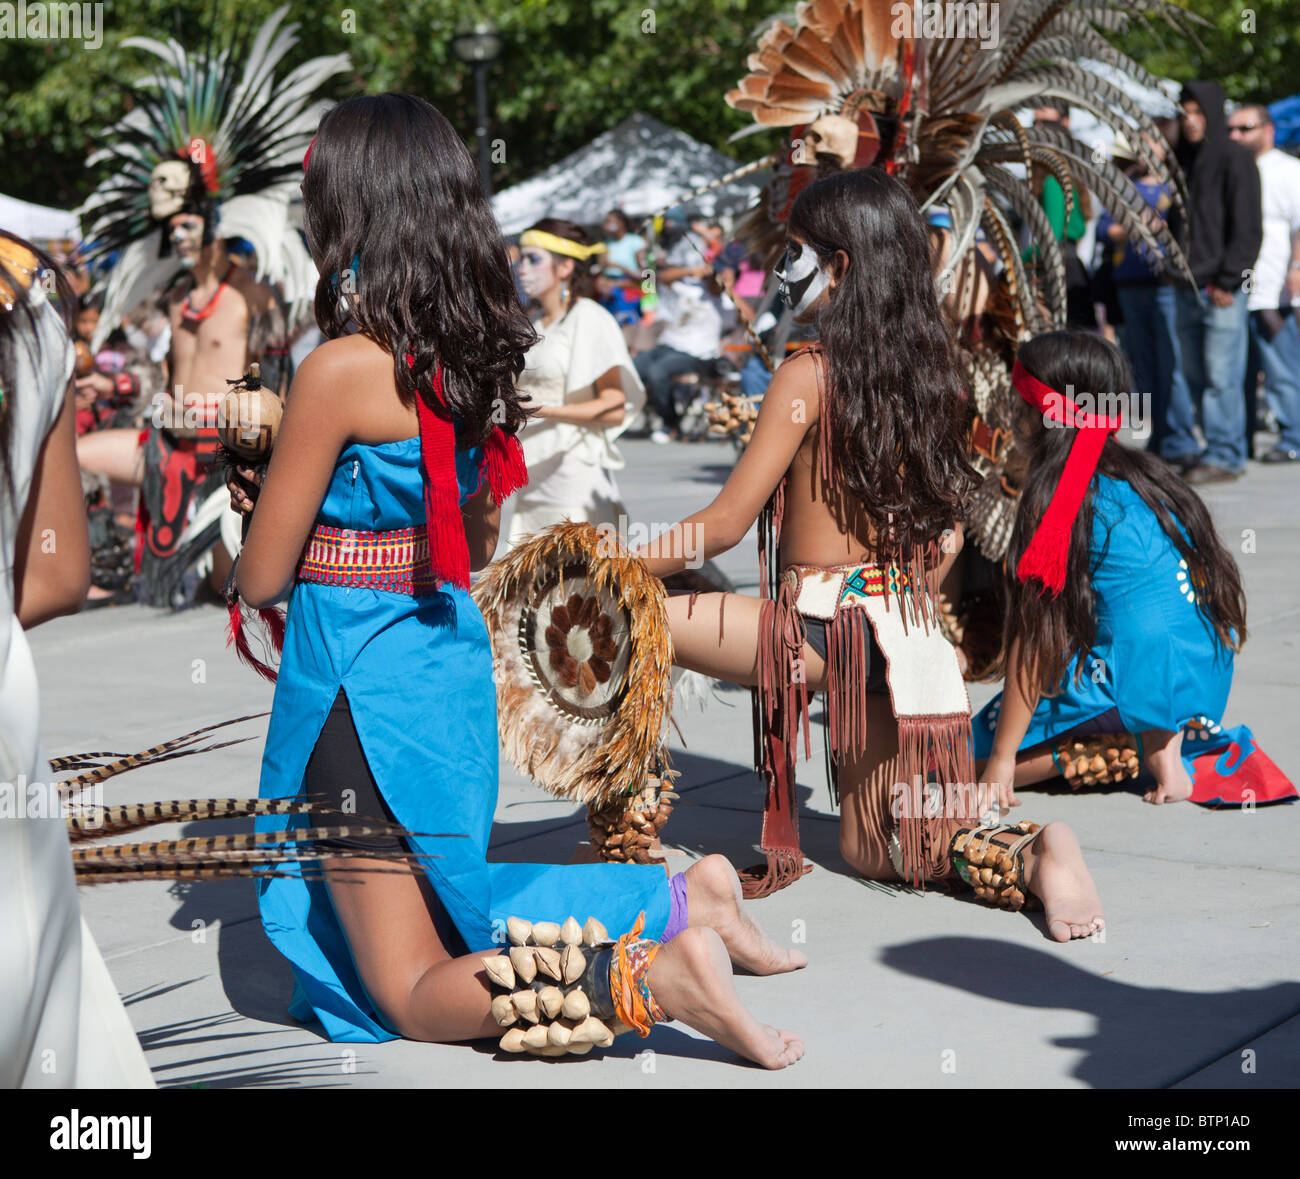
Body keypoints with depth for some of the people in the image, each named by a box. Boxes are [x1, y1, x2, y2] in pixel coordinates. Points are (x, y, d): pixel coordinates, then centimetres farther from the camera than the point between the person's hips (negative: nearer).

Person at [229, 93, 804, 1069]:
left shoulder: (340, 371, -20)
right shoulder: (474, 359, 2)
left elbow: (263, 578, -12)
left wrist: (265, 498, 10)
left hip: (361, 685, -7)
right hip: (453, 659, 8)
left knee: (413, 995, 4)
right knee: (442, 905, 29)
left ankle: (660, 975, -16)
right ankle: (682, 899, 17)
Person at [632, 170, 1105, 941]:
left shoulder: (809, 376, -12)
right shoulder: (931, 370, 8)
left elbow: (726, 523, -11)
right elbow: (948, 533, 13)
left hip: (821, 618, -7)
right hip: (906, 631, 7)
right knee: (872, 847, 20)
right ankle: (1030, 855, -6)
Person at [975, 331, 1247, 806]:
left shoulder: (1061, 500, -13)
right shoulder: (1145, 473, 11)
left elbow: (1034, 639, -14)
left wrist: (1002, 757, -11)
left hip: (1141, 680, -8)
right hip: (1209, 682, 8)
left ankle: (1142, 748, -7)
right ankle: (1168, 740, 10)